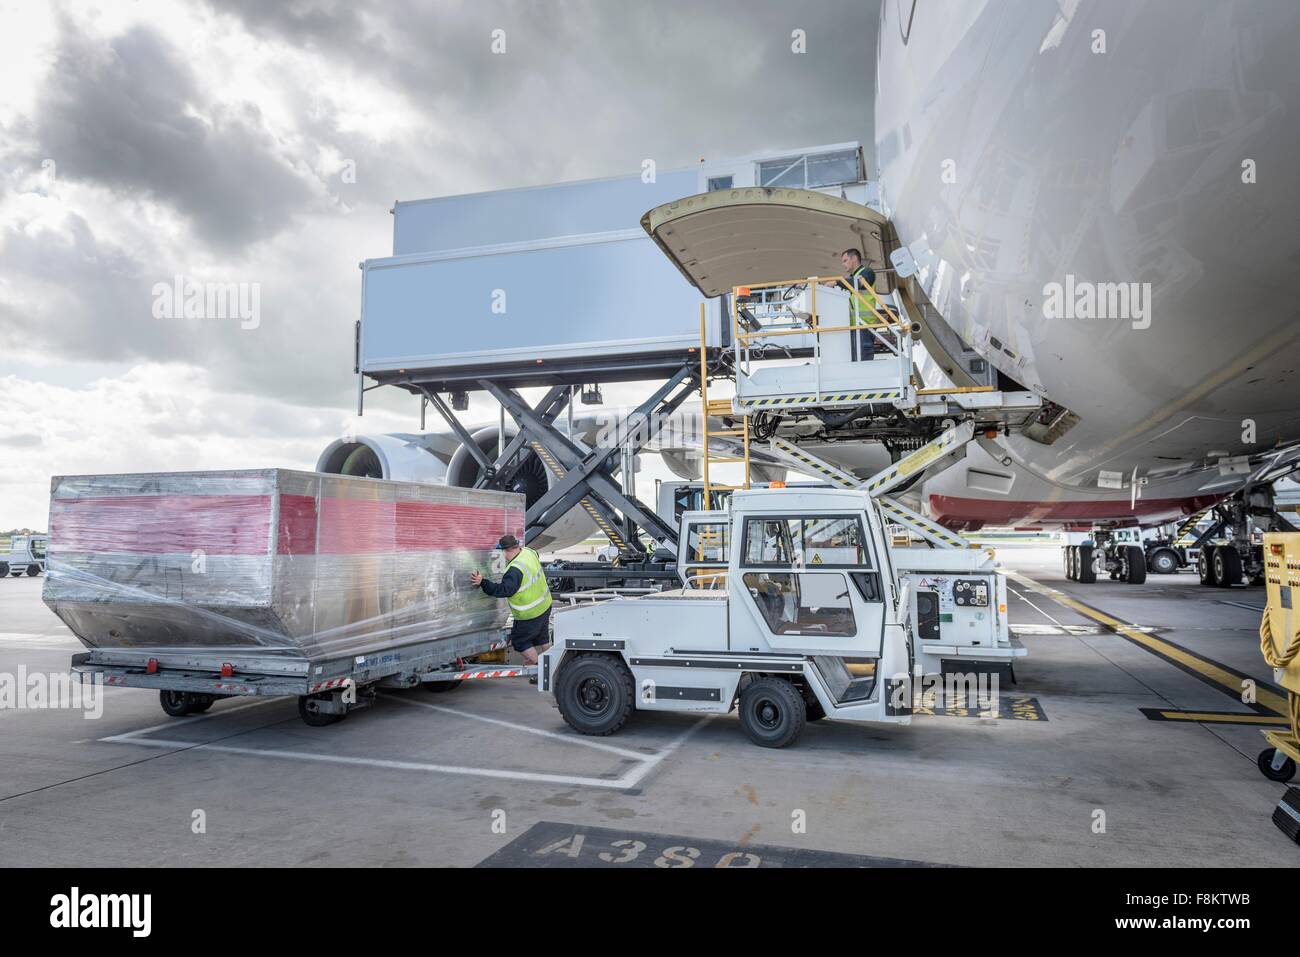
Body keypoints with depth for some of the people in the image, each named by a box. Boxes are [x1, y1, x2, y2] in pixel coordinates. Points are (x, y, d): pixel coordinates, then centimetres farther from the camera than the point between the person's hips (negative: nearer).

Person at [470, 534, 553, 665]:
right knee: (542, 637, 27)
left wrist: (482, 582, -38)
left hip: (530, 614, -9)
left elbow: (504, 590, -35)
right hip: (545, 605, 9)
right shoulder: (529, 552, -7)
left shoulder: (515, 570, -33)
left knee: (520, 640, 13)